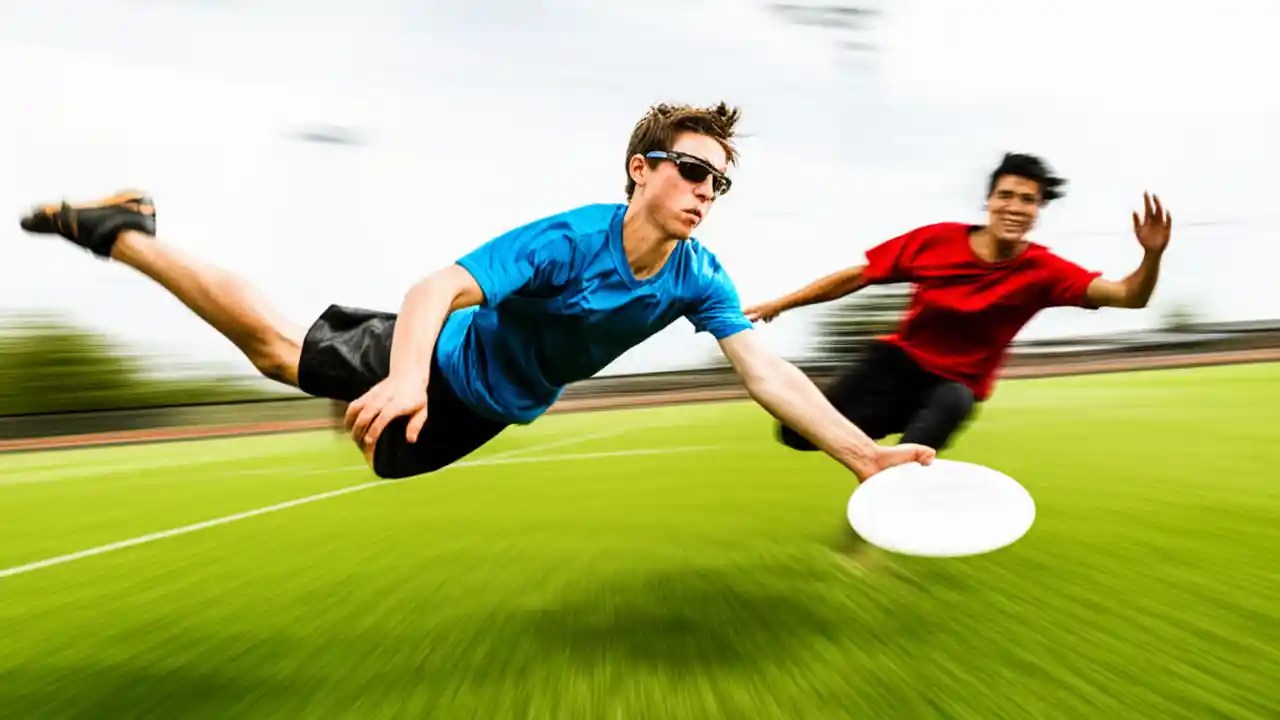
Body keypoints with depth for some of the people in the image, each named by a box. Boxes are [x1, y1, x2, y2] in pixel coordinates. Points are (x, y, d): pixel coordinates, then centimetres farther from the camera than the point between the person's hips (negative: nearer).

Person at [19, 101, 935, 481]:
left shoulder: (698, 279, -20)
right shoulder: (566, 238, -35)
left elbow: (766, 372, -25)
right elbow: (437, 288, -41)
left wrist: (866, 453, -36)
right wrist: (406, 377, -60)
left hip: (497, 410, 6)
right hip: (443, 364, -6)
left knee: (387, 456, 26)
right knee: (270, 339, 2)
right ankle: (116, 231, 24)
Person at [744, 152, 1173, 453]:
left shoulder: (1042, 271, -14)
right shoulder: (936, 239, -14)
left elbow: (1128, 297, -22)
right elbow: (857, 276, -6)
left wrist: (1152, 256, -45)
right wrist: (780, 304, -3)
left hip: (955, 384, 0)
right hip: (898, 361, 0)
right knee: (800, 432, -15)